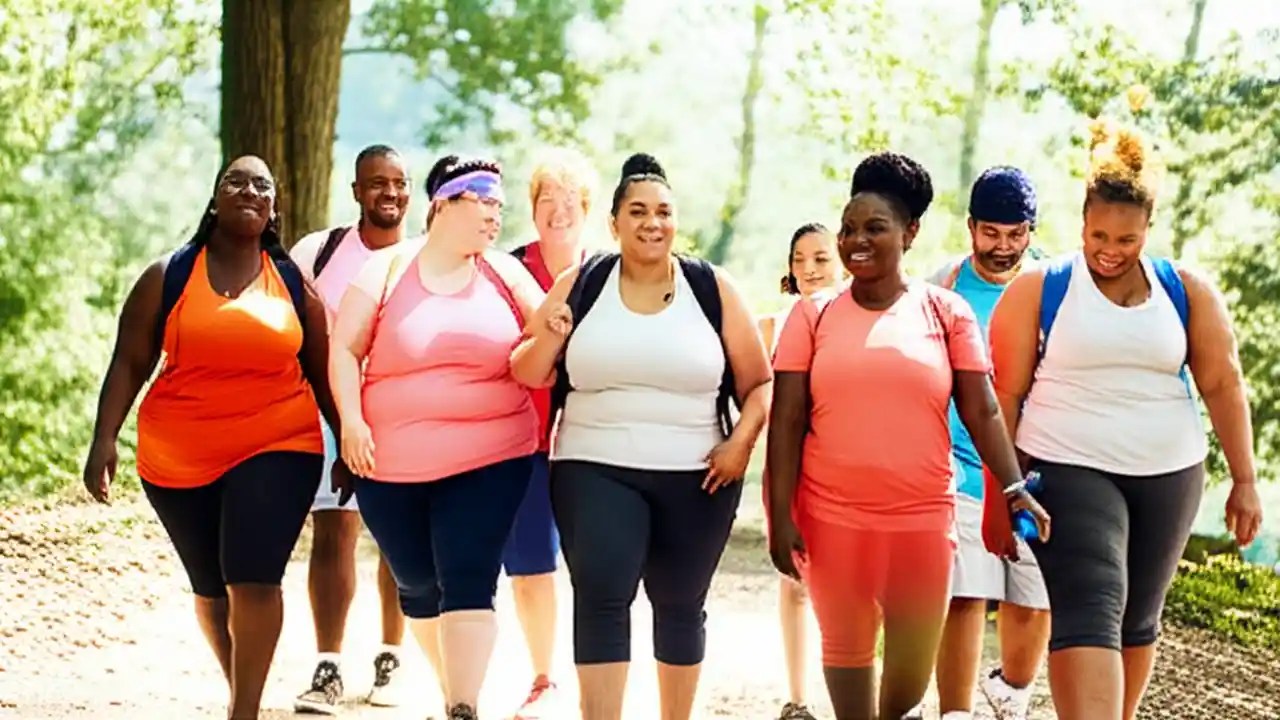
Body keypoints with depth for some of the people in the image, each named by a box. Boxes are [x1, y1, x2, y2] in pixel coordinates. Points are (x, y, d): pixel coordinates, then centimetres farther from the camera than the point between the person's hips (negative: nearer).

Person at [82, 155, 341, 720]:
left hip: (275, 451, -1)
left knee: (254, 579, -17)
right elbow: (128, 364, -3)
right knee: (210, 588, 14)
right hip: (178, 461, 1)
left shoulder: (295, 283, 3)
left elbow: (322, 372, 10)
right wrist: (104, 440, -13)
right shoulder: (167, 277, 0)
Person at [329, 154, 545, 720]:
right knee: (419, 586, 12)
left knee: (468, 583, -12)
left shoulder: (504, 273, 6)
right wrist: (351, 419, -11)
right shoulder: (386, 270, 2)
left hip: (488, 461, -1)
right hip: (392, 464, 1)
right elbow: (344, 349, 1)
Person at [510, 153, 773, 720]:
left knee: (680, 603, 12)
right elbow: (526, 376, 6)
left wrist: (741, 443, -12)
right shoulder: (579, 286, 3)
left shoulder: (712, 289, 1)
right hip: (596, 471, -1)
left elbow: (758, 383, 4)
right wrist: (548, 338, -14)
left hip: (695, 477, 1)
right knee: (601, 597, -16)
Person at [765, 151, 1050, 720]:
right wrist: (780, 515, -6)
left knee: (914, 663, 6)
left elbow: (982, 411, 1)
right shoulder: (813, 317, 3)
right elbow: (785, 423, 1)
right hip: (832, 517, 0)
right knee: (846, 647, 9)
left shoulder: (945, 312, 3)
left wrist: (1014, 488, -11)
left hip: (921, 518, 0)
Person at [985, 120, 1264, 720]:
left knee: (1138, 619, 13)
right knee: (1088, 616, -17)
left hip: (1168, 478, 4)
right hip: (1069, 474, -4)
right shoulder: (1038, 291, -3)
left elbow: (1223, 386, 5)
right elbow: (1004, 396, -2)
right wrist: (998, 493, -4)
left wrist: (1244, 480, 1)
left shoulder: (1187, 293, 4)